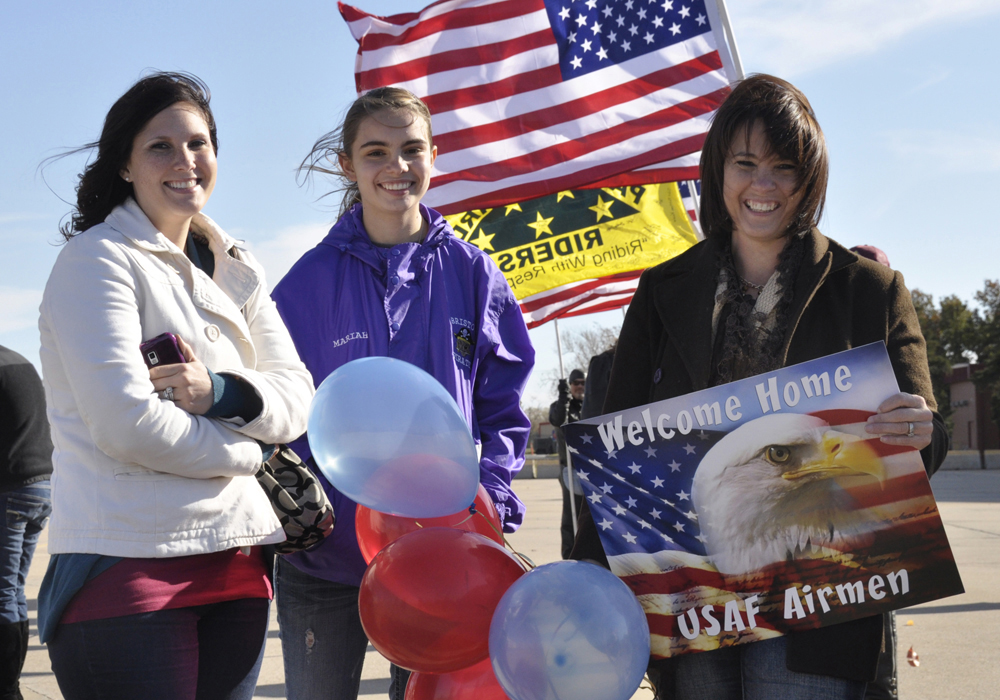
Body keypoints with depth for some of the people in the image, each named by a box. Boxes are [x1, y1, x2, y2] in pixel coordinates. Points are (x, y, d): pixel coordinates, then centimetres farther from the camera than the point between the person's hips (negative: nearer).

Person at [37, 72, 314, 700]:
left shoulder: (236, 268, 15)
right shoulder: (97, 260, -5)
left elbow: (297, 399, 8)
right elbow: (128, 425, -16)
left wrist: (220, 390, -13)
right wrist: (247, 452, -3)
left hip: (238, 564, 6)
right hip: (130, 569, -6)